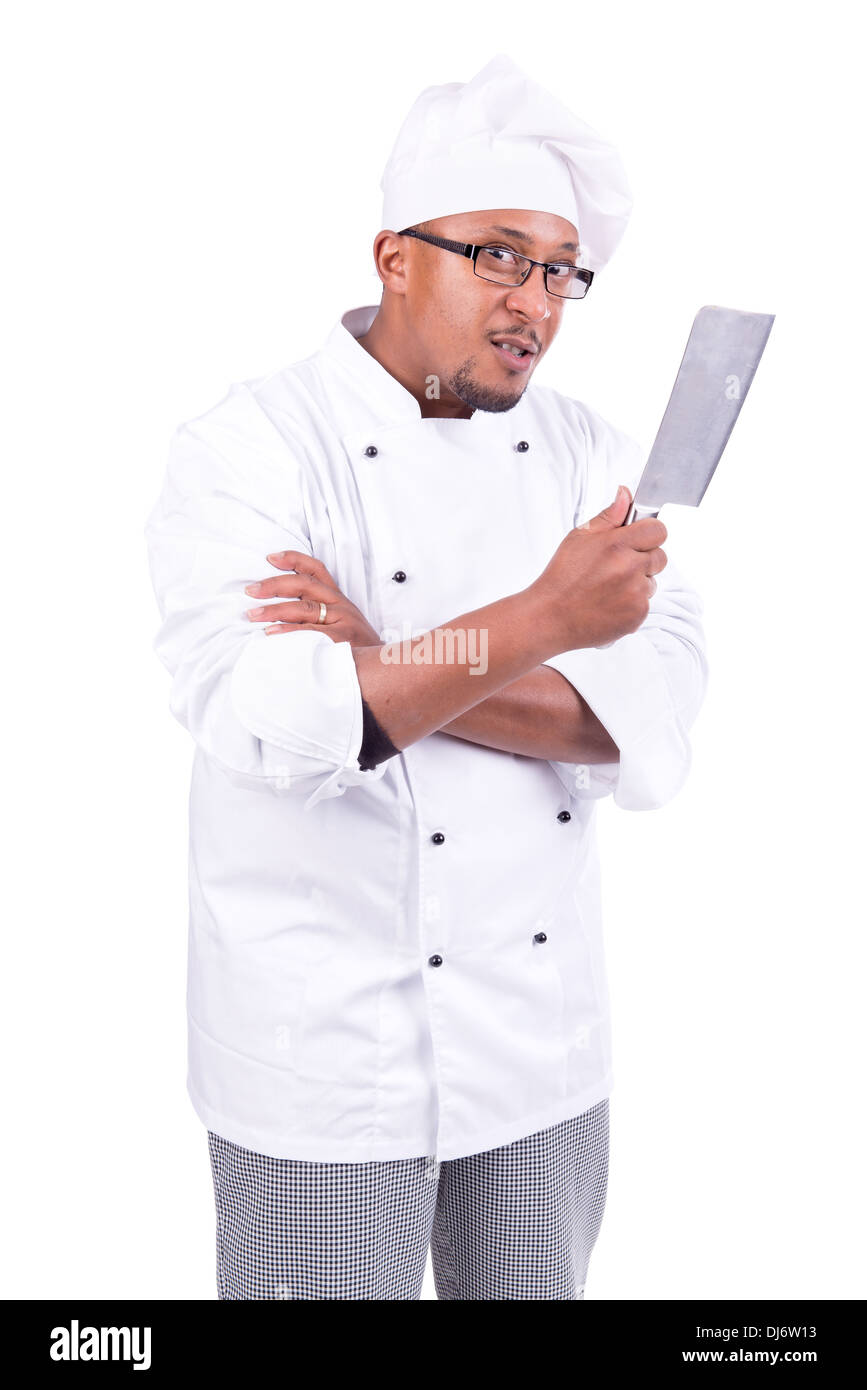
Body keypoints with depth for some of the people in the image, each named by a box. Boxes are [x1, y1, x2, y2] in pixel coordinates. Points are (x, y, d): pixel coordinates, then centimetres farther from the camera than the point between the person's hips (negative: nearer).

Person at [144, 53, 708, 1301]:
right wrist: (539, 621, -28)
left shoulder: (591, 453, 2)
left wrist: (396, 668, -22)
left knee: (542, 1286, 21)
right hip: (331, 1056, -4)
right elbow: (263, 722, -26)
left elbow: (652, 718, -12)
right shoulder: (252, 445, -11)